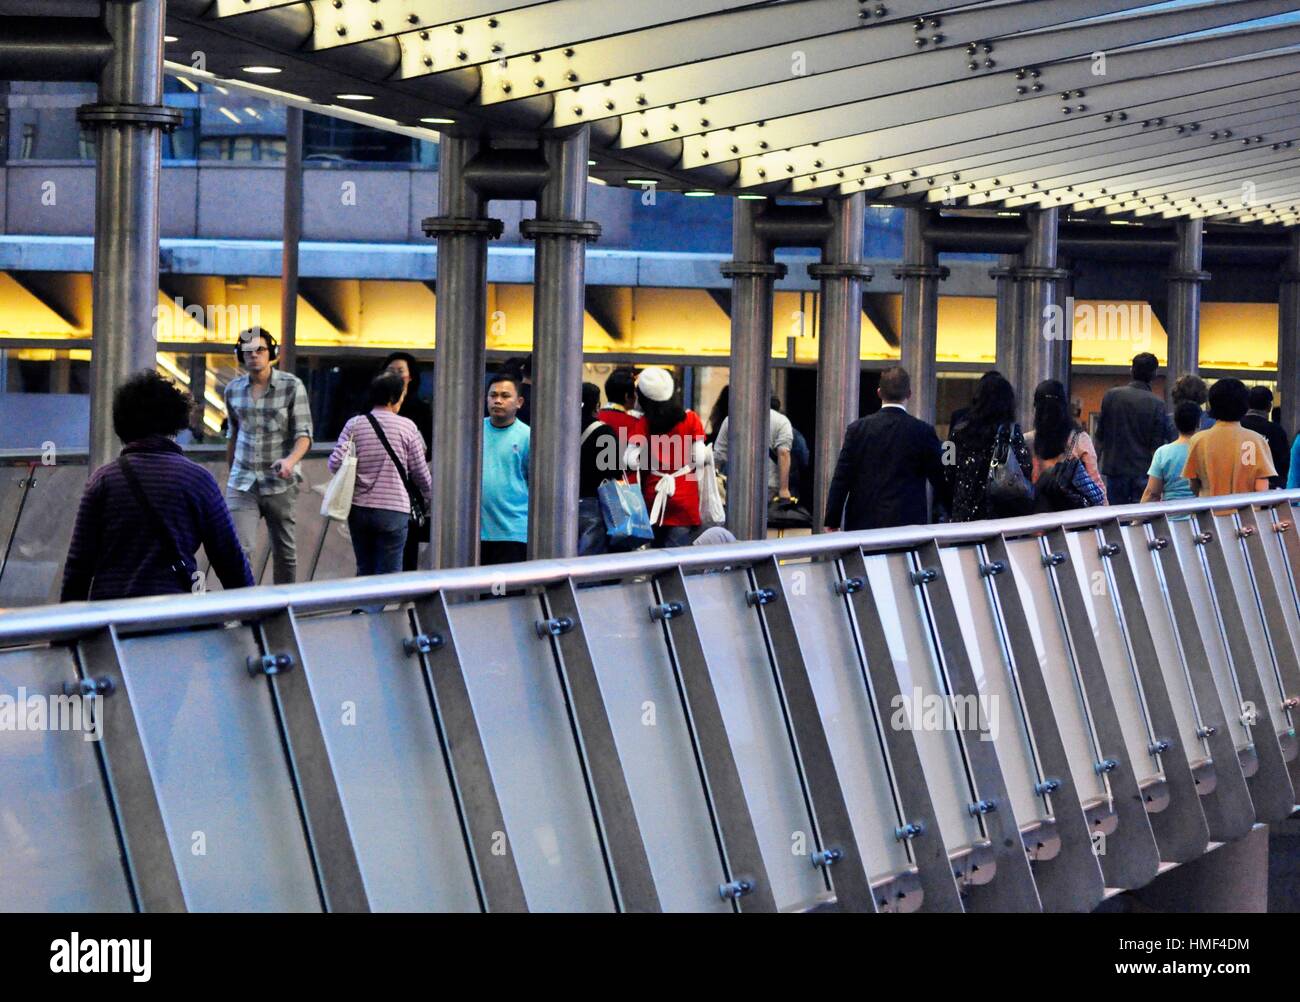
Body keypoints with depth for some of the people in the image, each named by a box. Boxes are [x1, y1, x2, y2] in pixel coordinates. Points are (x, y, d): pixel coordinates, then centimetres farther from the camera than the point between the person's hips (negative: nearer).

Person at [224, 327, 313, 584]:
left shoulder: (292, 386, -5)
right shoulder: (233, 389, 6)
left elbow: (304, 435, -8)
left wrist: (291, 461, -28)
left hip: (279, 484, -1)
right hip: (242, 484, 2)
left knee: (284, 551, 9)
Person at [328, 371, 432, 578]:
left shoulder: (354, 425, -1)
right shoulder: (406, 426, -5)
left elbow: (334, 463, -6)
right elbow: (420, 471, 1)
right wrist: (429, 496, 20)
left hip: (358, 509, 3)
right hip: (393, 509, -3)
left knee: (364, 571, 14)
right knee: (389, 575, 0)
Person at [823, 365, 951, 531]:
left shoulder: (858, 428, 1)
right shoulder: (923, 431, -3)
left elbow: (841, 479, 2)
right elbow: (940, 479, 3)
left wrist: (832, 522, 7)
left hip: (862, 523, 2)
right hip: (908, 524, -1)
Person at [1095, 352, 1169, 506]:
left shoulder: (1111, 395, -1)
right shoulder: (1157, 404, -7)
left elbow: (1100, 435, 5)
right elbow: (1157, 445, -6)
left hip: (1115, 468, 2)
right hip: (1144, 471, -2)